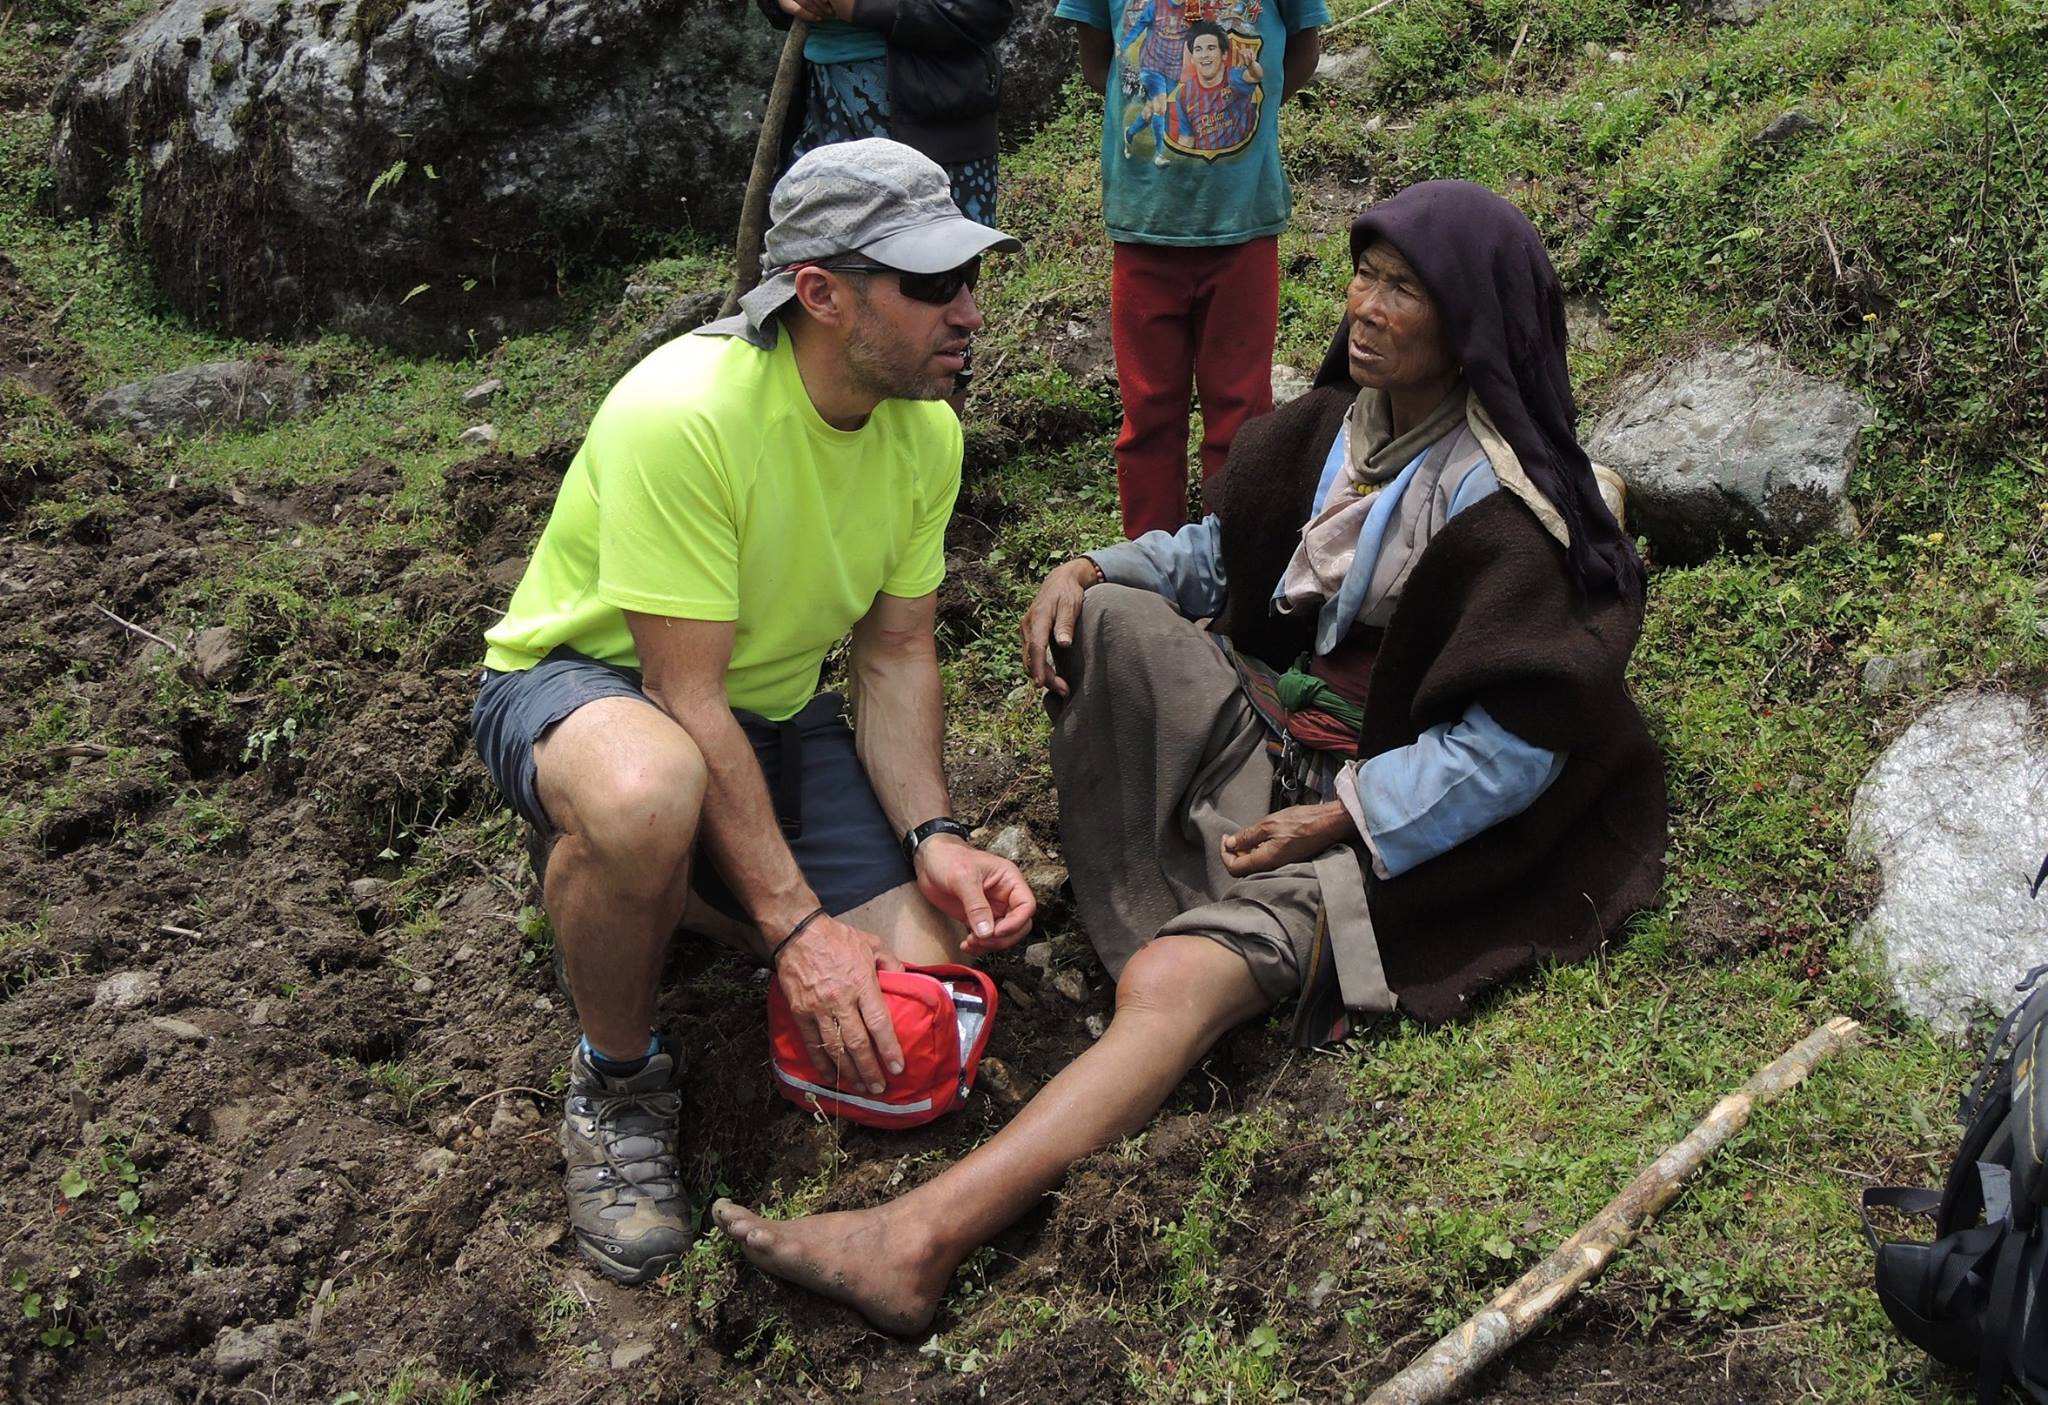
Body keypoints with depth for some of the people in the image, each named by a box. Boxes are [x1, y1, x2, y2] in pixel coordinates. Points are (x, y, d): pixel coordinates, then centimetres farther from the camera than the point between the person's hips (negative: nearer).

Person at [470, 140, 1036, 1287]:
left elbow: (897, 653, 0)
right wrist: (797, 927, -30)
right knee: (645, 793, -43)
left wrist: (934, 836, -17)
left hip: (777, 708, 6)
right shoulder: (682, 413, -30)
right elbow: (687, 699, -29)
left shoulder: (928, 432, -8)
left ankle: (694, 888, 19)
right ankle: (621, 1084, -12)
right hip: (584, 681, -6)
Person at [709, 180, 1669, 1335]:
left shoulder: (1505, 502, -15)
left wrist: (1342, 816, -22)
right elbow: (1225, 551, 19)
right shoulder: (1340, 424, 7)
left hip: (1386, 822, -8)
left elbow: (1520, 740, -18)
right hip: (1271, 722, 8)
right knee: (1102, 620, -11)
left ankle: (922, 1240, -46)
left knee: (1175, 980, -33)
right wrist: (1094, 570, 0)